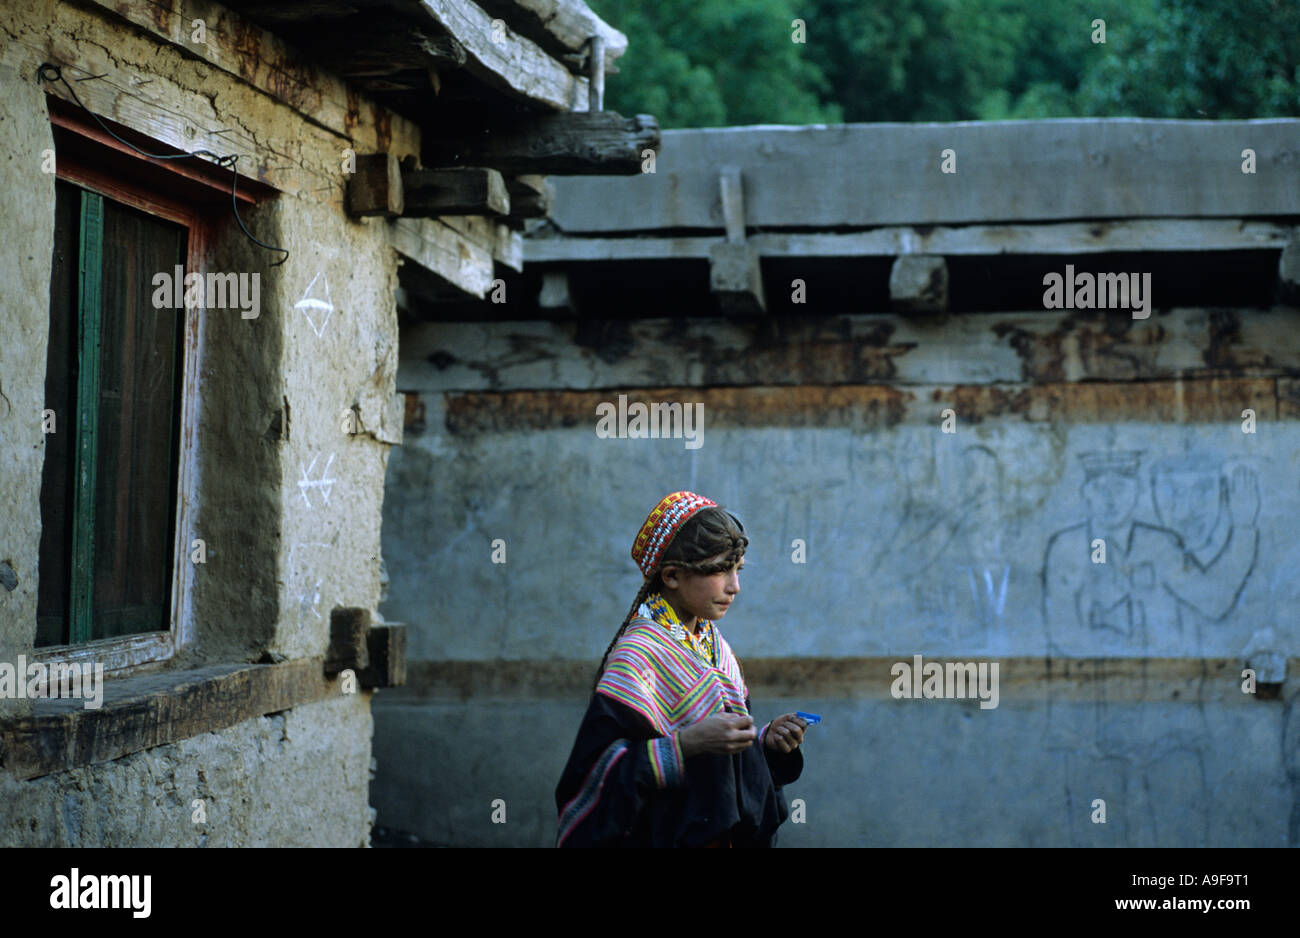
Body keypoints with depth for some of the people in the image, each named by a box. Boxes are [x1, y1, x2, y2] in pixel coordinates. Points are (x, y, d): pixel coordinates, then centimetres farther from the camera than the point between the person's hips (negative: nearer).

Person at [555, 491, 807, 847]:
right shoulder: (639, 653, -18)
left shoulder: (717, 647, 4)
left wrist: (767, 739, -6)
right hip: (666, 834, -7)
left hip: (727, 831, 7)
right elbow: (595, 769, -25)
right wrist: (689, 742, -30)